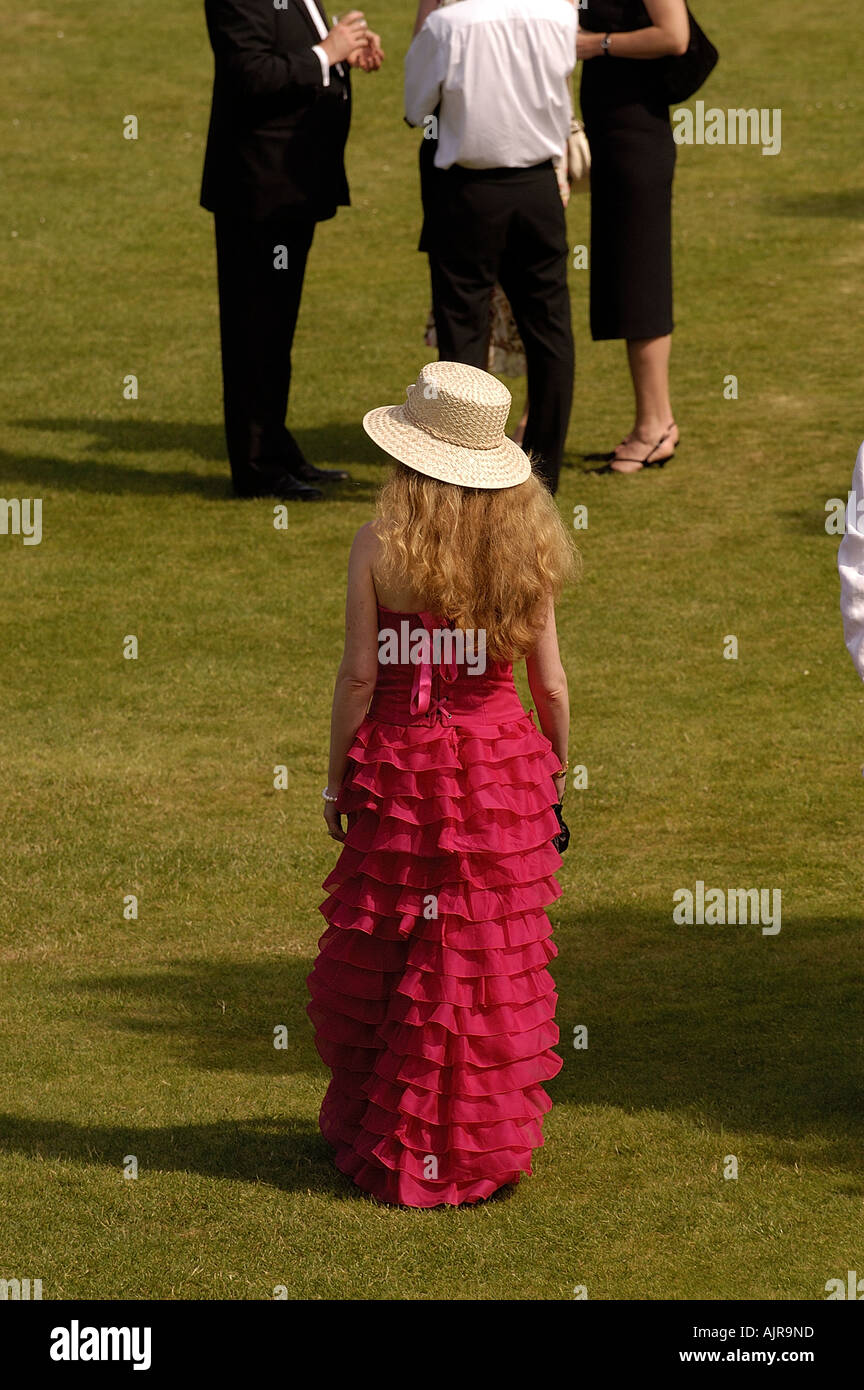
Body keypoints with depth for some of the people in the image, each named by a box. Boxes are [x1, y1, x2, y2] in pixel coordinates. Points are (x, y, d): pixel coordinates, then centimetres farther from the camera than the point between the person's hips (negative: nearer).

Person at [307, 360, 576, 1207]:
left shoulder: (379, 546, -11)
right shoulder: (523, 548, -5)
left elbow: (359, 676, -10)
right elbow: (550, 684, -1)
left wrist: (336, 780, 2)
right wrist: (554, 771, 14)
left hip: (398, 762, -2)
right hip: (500, 760, 2)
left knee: (380, 959, 11)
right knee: (492, 962, 10)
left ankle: (387, 1143, 20)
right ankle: (483, 1143, 16)